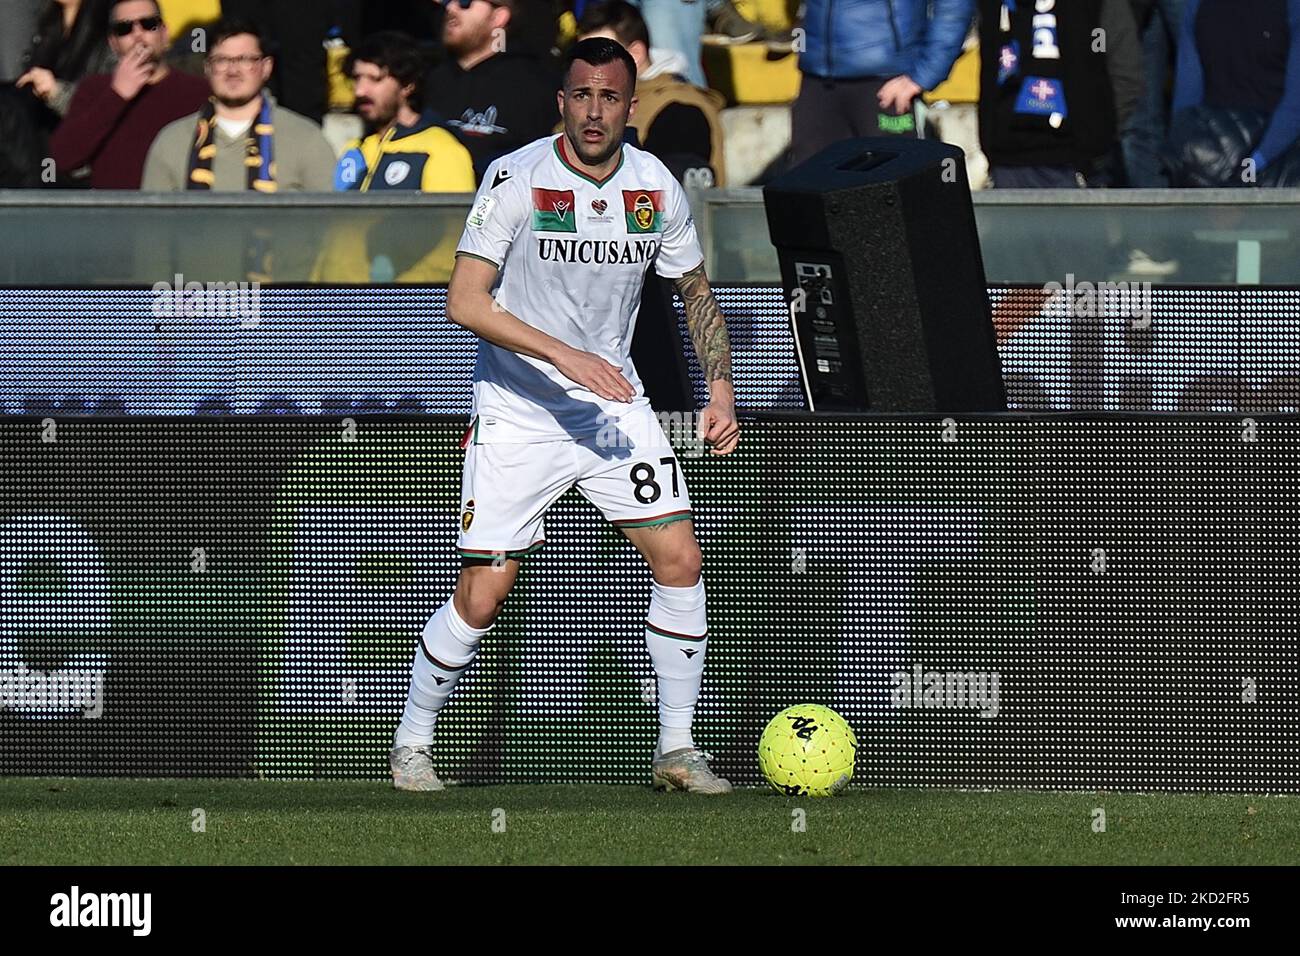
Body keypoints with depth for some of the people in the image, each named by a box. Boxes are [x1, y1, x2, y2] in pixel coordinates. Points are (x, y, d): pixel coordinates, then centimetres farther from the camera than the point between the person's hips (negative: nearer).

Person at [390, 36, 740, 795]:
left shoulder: (657, 187, -2)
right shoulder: (516, 178, -15)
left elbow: (696, 293, 14)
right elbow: (465, 302, -20)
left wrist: (720, 390, 0)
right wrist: (568, 356, -27)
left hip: (613, 403, 4)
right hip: (518, 411, -4)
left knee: (680, 560, -7)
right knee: (483, 595, -8)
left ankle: (677, 750, 5)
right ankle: (413, 744, 13)